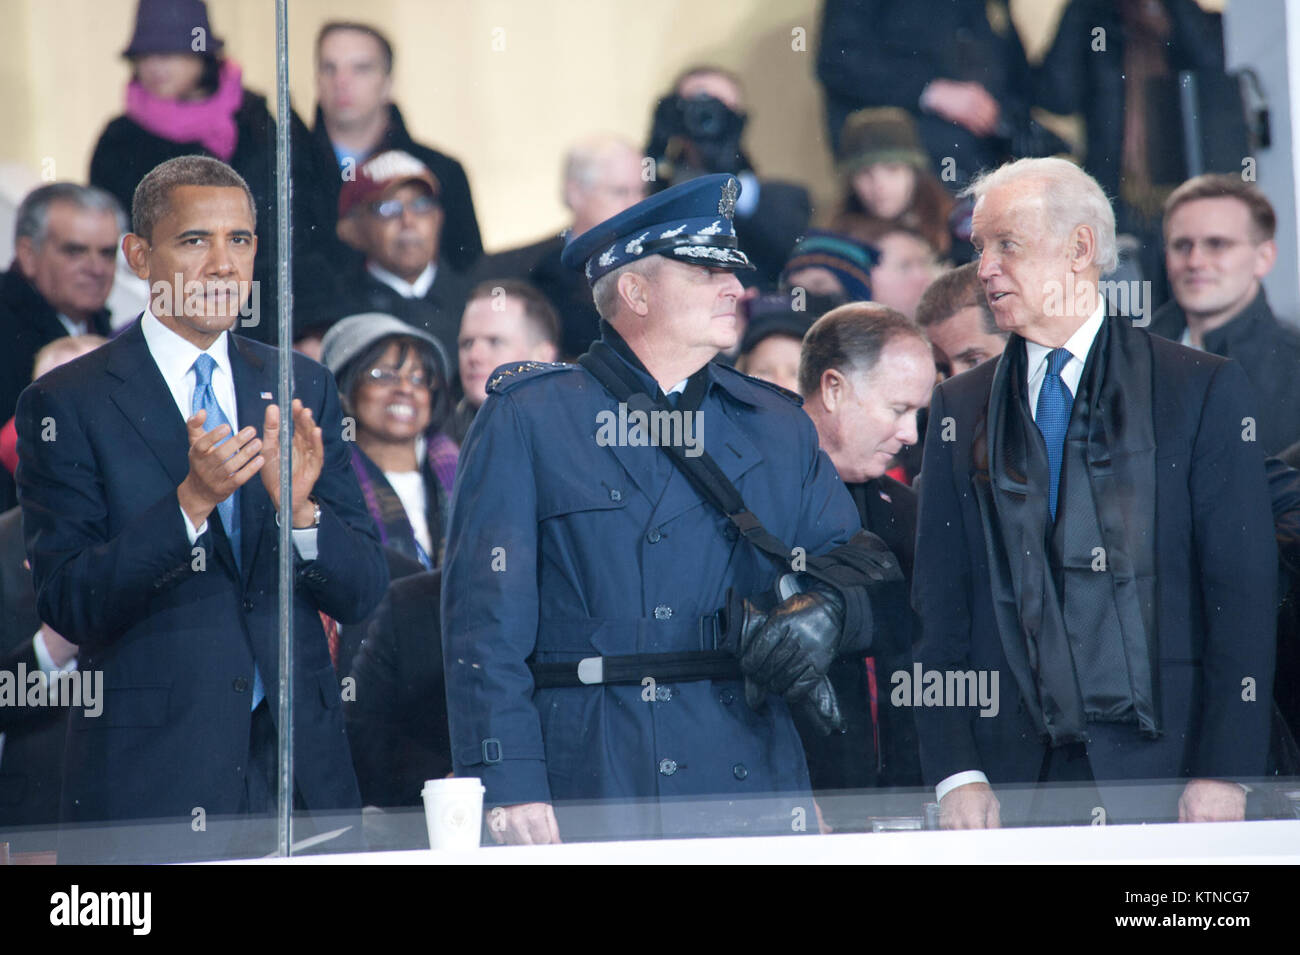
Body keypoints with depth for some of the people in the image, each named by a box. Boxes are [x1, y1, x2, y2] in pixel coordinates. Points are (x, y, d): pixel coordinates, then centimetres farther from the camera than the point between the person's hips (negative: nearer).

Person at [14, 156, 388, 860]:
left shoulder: (304, 389, 10)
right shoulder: (66, 405, -2)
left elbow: (362, 592, 6)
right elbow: (67, 606, -10)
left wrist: (298, 507, -13)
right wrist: (191, 501, -21)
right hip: (149, 771, -3)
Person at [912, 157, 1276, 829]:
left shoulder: (1205, 390, 3)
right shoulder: (959, 408, 13)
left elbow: (1244, 593, -2)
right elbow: (939, 603, 8)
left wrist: (1223, 773, -11)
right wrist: (956, 774, -4)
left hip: (1161, 769, -2)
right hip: (1010, 777, 2)